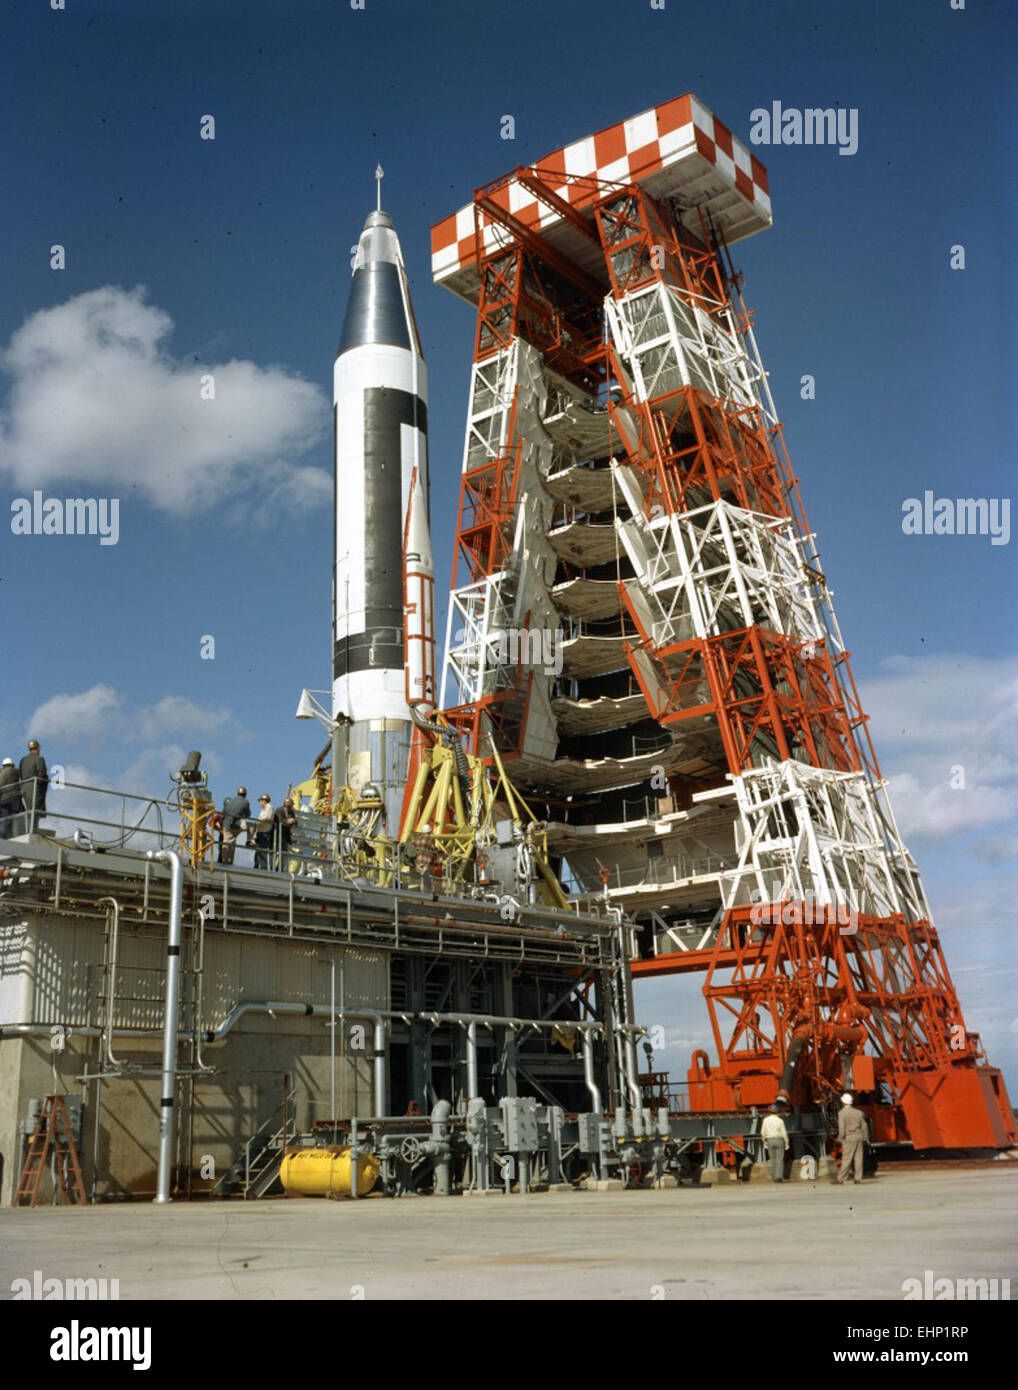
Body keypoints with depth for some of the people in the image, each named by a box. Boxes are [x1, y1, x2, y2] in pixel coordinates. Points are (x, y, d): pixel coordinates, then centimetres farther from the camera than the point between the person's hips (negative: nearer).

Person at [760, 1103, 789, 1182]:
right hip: (779, 1140, -2)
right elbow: (784, 1133, -4)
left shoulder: (766, 1120, 3)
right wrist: (786, 1143, 5)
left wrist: (764, 1142, 14)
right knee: (779, 1159, -2)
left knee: (772, 1159, 9)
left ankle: (774, 1177, 10)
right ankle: (779, 1176, -13)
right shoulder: (780, 1120, -4)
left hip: (769, 1140, 2)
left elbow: (763, 1132, 4)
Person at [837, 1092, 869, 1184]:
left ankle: (840, 1179, -1)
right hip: (859, 1138, 4)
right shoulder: (858, 1112, 8)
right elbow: (864, 1126, 12)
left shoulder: (842, 1113, -7)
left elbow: (842, 1127, -14)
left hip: (849, 1139, -4)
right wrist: (866, 1139, 18)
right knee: (858, 1158, 7)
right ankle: (858, 1178, 8)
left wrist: (841, 1138, -4)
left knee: (846, 1159, -3)